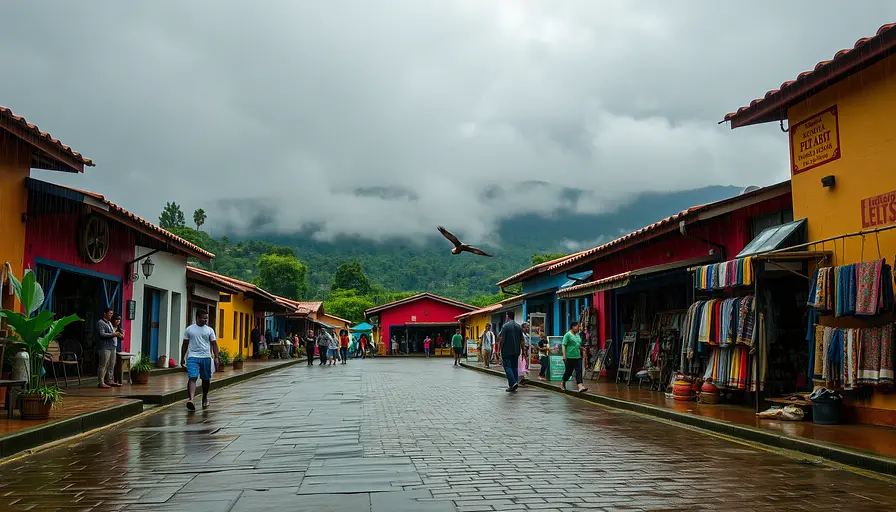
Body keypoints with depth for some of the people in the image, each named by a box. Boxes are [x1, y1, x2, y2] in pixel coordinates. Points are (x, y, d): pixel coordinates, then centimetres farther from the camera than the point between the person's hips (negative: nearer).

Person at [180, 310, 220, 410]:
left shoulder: (209, 330, 6)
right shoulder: (189, 329, 5)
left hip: (206, 358, 2)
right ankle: (191, 399, -27)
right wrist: (182, 358, 11)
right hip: (193, 357, -2)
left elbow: (214, 344, 6)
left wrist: (216, 357, -3)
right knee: (192, 378, -17)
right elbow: (185, 345, 11)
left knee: (206, 379, 11)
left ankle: (205, 398, 31)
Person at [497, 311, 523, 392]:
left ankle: (513, 383, -18)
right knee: (515, 367, 9)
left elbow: (502, 339, -12)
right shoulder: (519, 326, 8)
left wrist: (499, 349, -5)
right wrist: (523, 350, 14)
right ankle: (513, 386, 10)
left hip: (507, 351, -6)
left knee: (507, 366, -3)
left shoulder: (505, 326, -10)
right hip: (516, 351, 6)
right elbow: (522, 340, 9)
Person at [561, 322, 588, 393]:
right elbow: (563, 345, -12)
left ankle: (580, 387, -15)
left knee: (579, 371, -6)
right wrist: (564, 355, -19)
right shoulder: (567, 335, -7)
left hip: (578, 356, 7)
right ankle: (562, 383, 29)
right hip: (570, 357, -6)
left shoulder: (577, 335, 16)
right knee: (569, 371, 4)